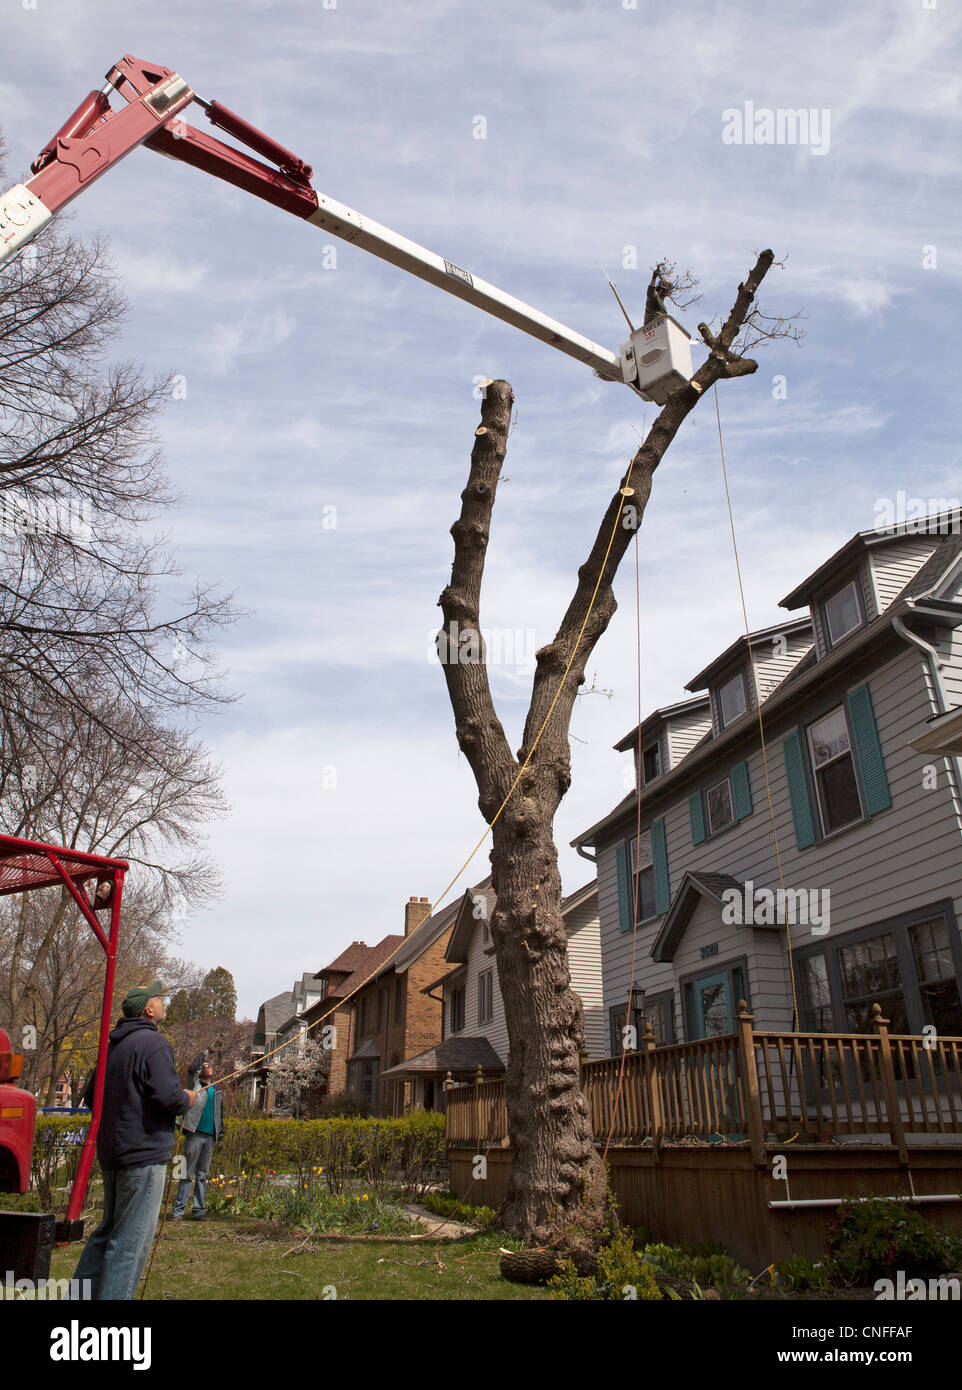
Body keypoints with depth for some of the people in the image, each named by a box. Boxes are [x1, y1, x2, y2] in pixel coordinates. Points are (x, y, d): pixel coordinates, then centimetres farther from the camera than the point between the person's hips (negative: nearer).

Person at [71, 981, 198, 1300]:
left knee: (109, 1229, 21)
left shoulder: (113, 1045, 13)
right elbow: (168, 1097, -23)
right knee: (131, 1238, -3)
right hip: (143, 1153, -9)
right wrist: (187, 1099, -3)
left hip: (112, 1152, 9)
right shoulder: (153, 1043, -15)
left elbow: (91, 1096, 20)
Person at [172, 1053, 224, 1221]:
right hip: (195, 1133, -5)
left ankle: (199, 1210, 12)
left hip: (210, 1136, 5)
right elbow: (191, 1069, -16)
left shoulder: (217, 1090, 18)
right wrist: (203, 1055, -10)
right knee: (188, 1173, -5)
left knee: (203, 1175, 8)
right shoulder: (195, 1084, 3)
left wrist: (221, 1132, 17)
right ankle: (178, 1209, 0)